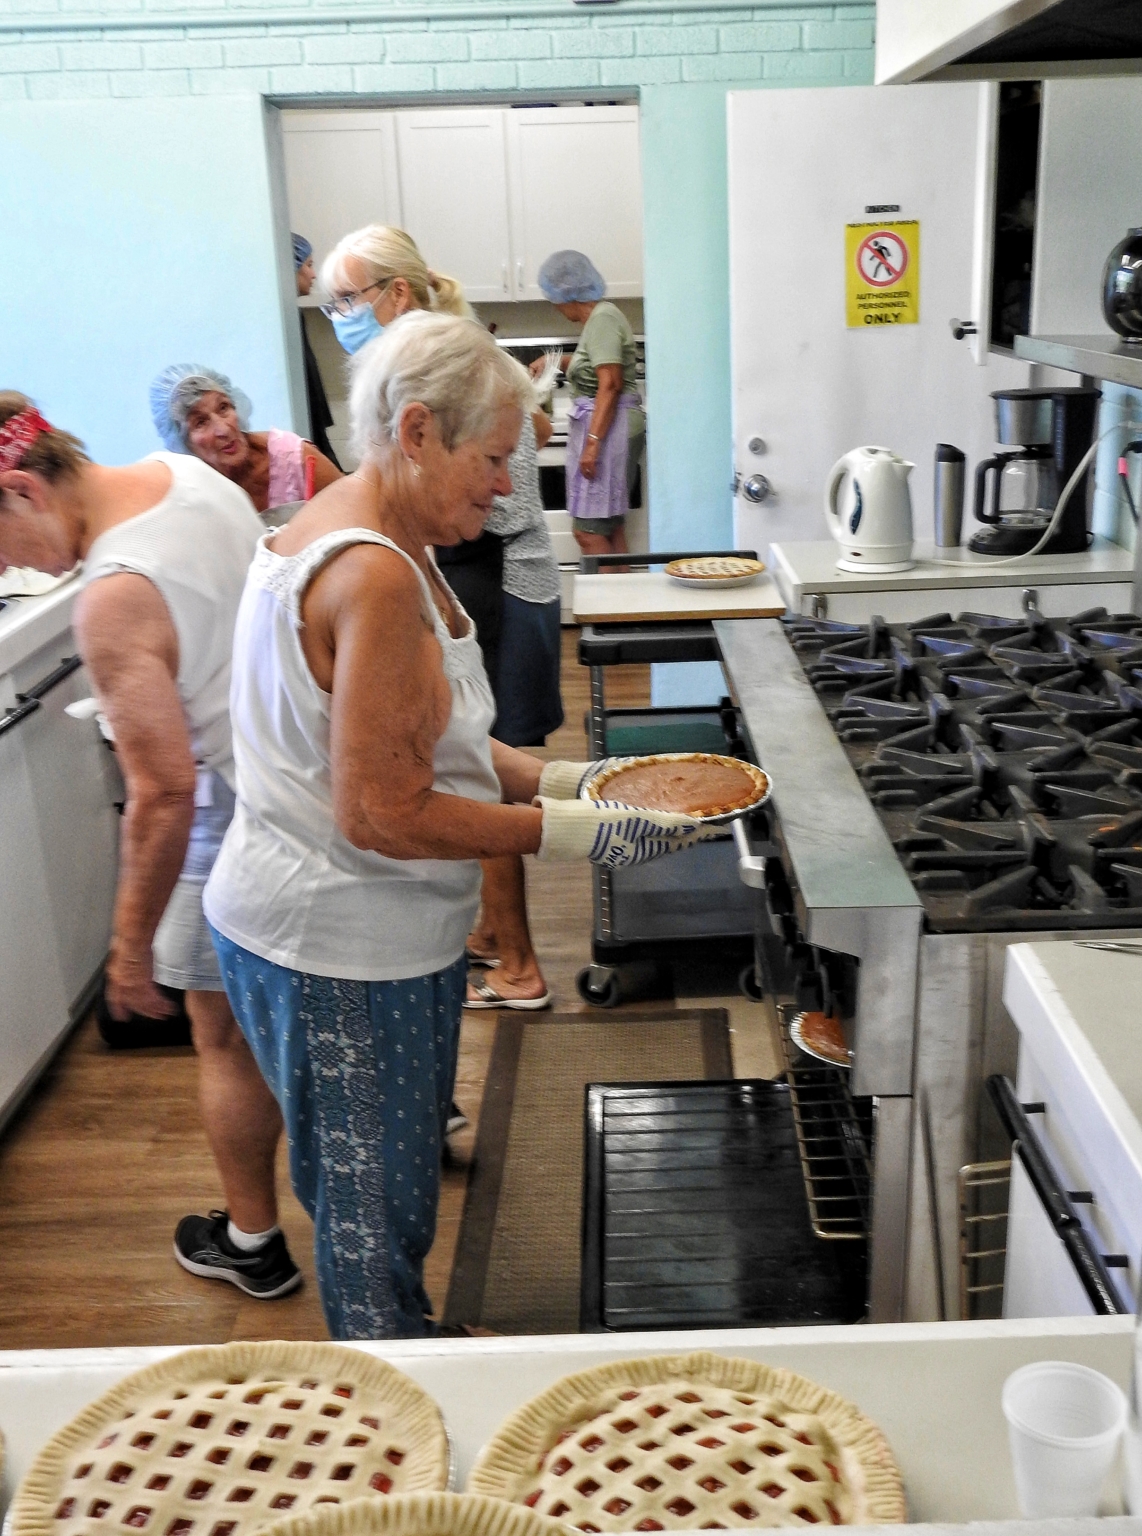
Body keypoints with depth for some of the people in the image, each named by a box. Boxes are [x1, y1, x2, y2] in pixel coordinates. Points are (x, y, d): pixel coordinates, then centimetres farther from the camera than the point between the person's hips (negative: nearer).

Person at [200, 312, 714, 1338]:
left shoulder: (373, 542, 8)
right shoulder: (375, 577, -25)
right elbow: (386, 815, -27)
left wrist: (556, 777, 4)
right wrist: (579, 832, -21)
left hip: (381, 933, 11)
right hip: (340, 954, -11)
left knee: (394, 1201, 25)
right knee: (374, 1223, 9)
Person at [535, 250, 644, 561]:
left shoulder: (601, 319, -13)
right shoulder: (600, 316, 17)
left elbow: (609, 384, -21)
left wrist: (592, 442, -25)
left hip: (606, 428, -10)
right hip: (606, 427, 10)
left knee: (588, 531, -11)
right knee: (611, 527, 10)